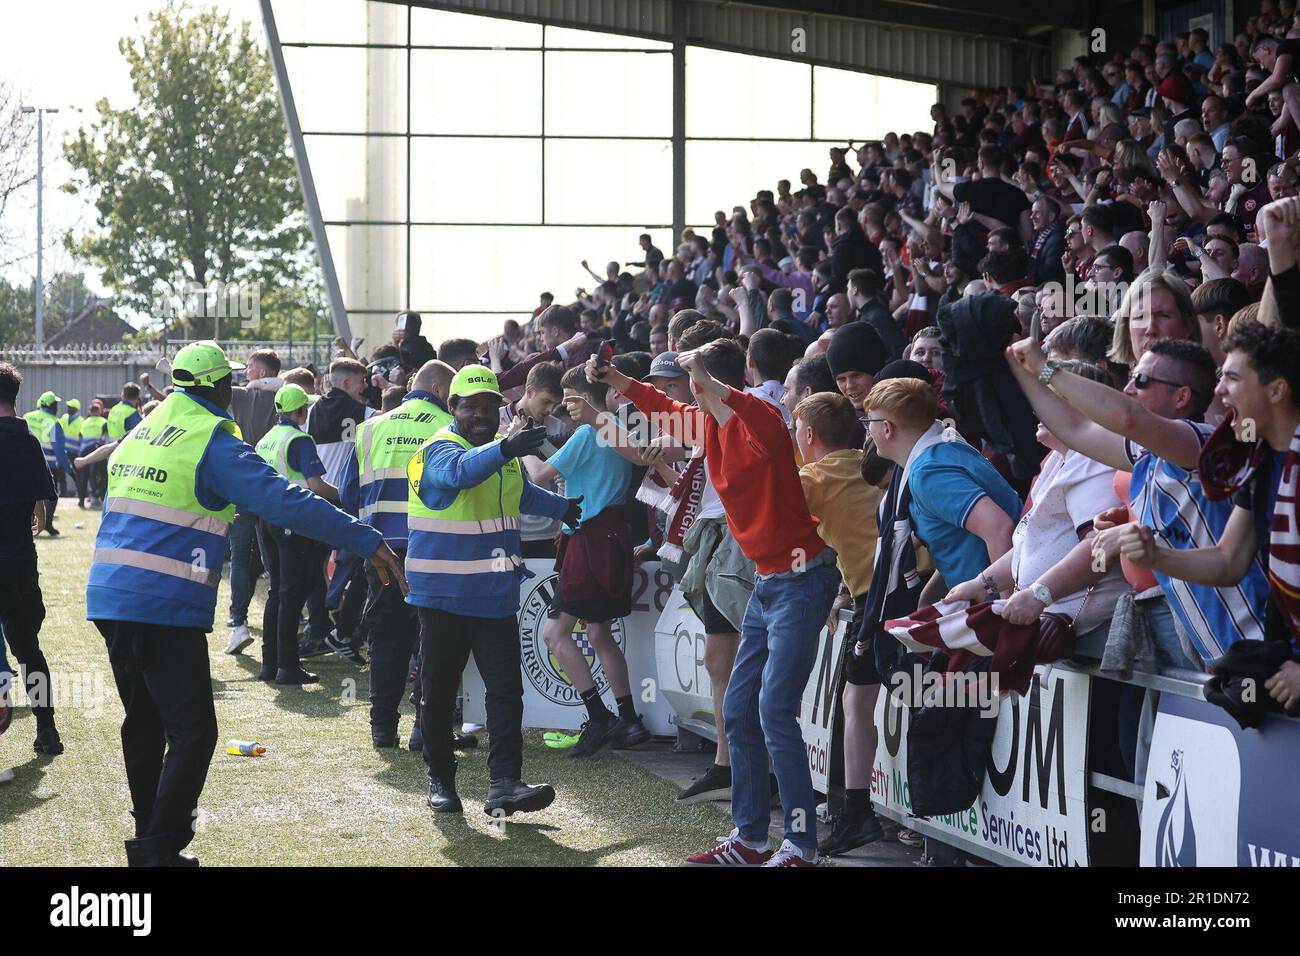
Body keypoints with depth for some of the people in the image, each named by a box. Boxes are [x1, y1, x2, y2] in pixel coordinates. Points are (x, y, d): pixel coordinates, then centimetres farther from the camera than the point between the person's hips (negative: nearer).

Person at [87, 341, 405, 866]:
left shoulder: (139, 435, 16)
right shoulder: (213, 442, -10)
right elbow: (286, 502, -20)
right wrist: (370, 542, -20)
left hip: (109, 598, 9)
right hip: (167, 607, -9)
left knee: (144, 723, 19)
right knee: (193, 731, -3)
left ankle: (149, 840, 27)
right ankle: (160, 849, -7)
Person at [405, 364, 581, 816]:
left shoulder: (505, 449, 12)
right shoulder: (440, 448, -12)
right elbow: (460, 472, -38)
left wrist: (561, 506, 49)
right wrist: (504, 449, -55)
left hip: (496, 595, 6)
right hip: (444, 595, -6)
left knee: (506, 689, -4)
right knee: (439, 691, 5)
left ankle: (504, 784, -7)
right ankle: (440, 780, 17)